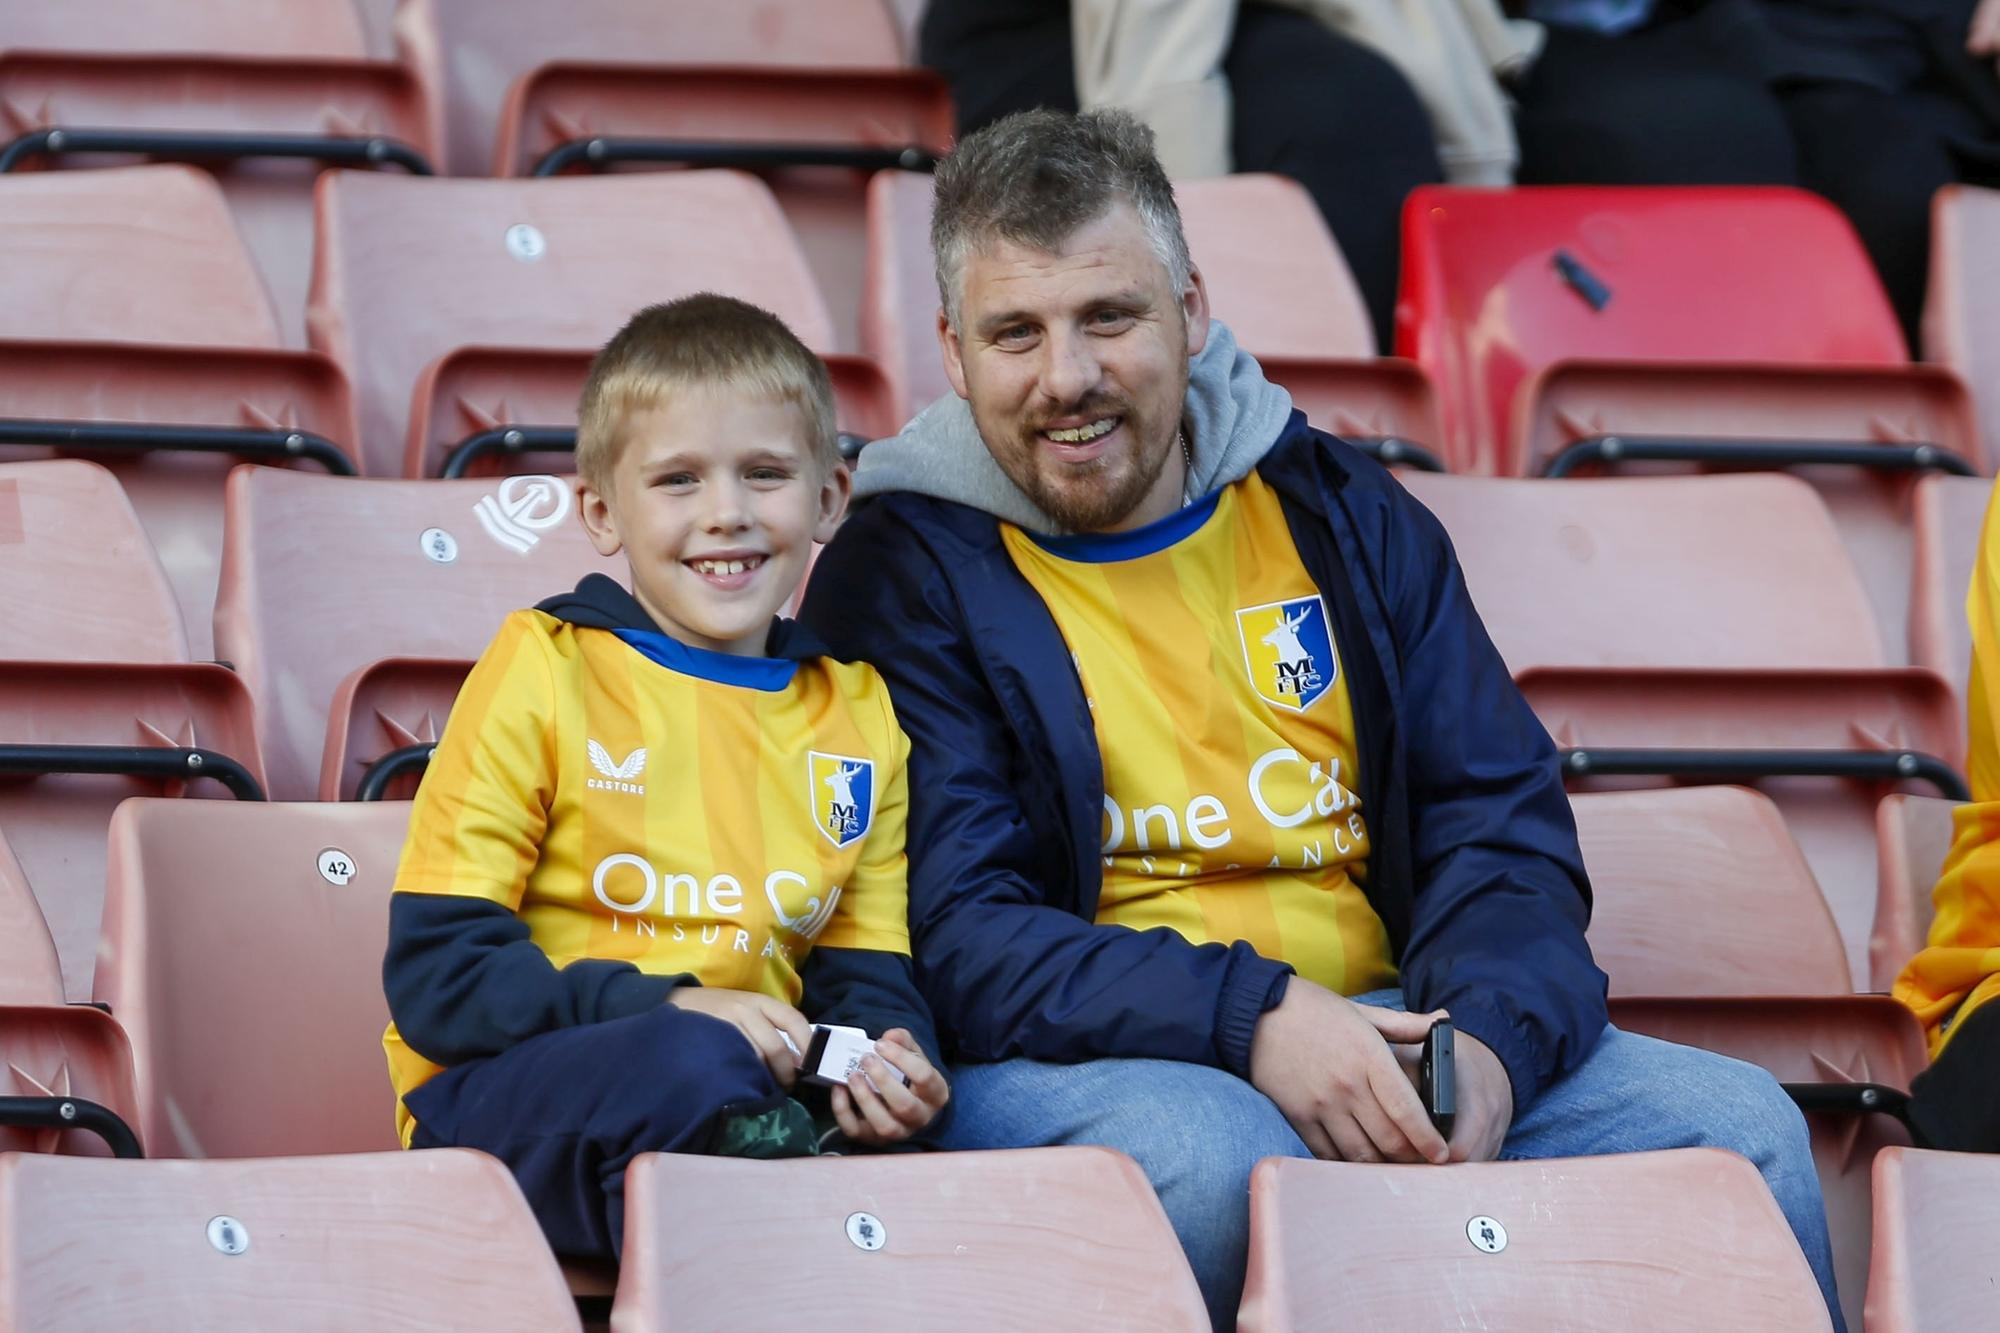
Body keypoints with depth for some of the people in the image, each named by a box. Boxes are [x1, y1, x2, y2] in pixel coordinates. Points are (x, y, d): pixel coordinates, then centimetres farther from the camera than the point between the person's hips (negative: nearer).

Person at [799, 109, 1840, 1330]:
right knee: (1216, 1154, -39)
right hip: (1072, 1062, -4)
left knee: (1742, 1130, -14)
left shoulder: (1338, 513, 14)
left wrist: (1488, 1039, -13)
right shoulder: (903, 577, -1)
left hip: (1372, 1032, 5)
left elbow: (1499, 826, 10)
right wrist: (1251, 1022, -25)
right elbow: (952, 935, -11)